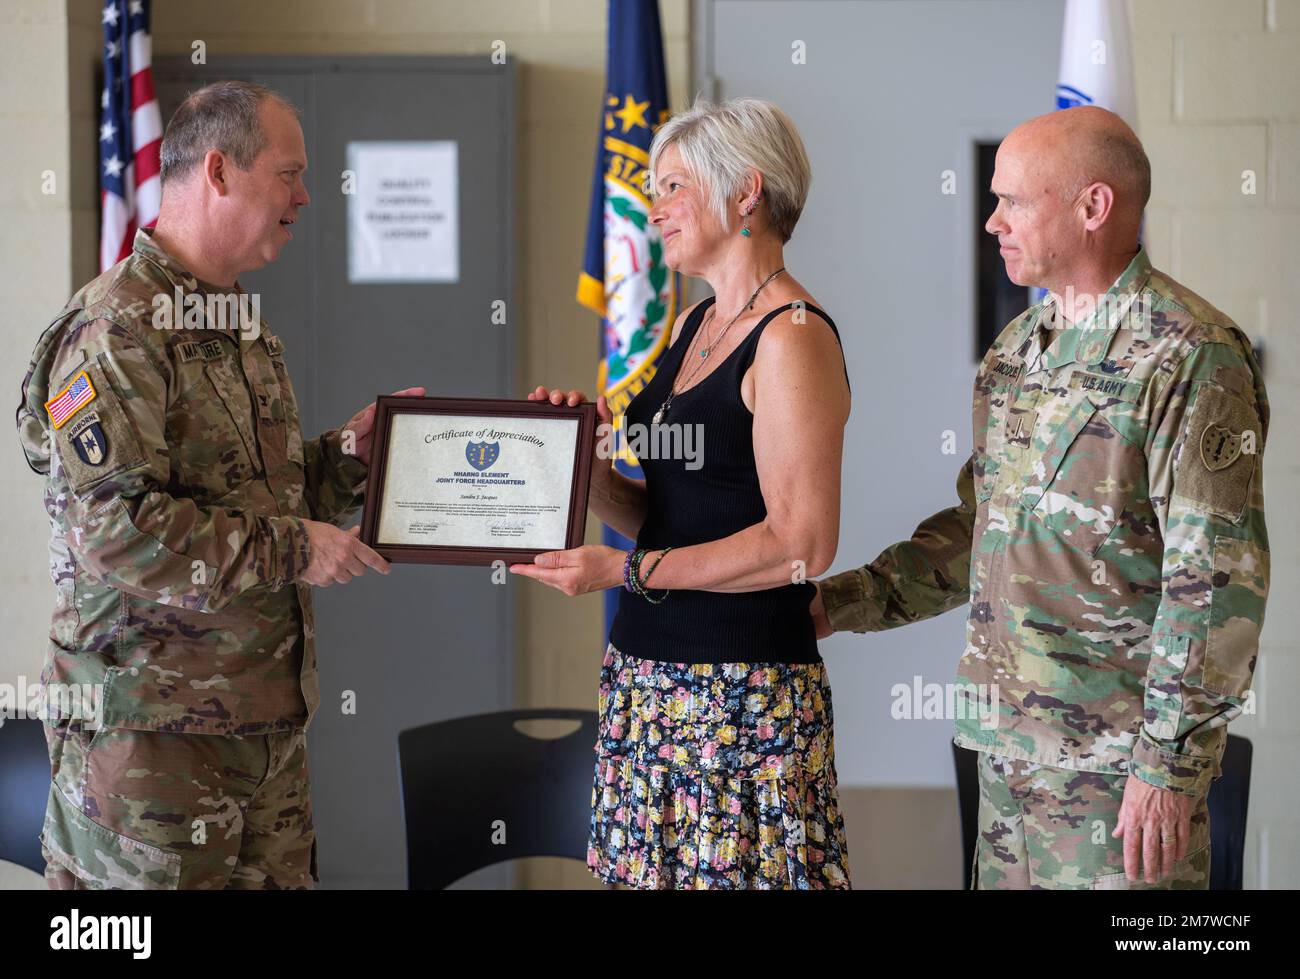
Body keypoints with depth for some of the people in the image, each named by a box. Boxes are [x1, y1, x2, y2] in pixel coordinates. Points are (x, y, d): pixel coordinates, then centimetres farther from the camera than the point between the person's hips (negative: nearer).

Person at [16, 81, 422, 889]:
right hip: (152, 729, -9)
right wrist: (293, 549, -20)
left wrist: (350, 451, 7)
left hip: (269, 722, 9)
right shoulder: (116, 330, -14)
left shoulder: (244, 325, 18)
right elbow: (112, 531, -24)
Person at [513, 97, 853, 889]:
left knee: (732, 868, -6)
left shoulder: (792, 338, -12)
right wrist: (589, 469, -1)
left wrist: (627, 571, -18)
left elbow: (803, 543, -18)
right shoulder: (694, 326, 16)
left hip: (743, 685, -8)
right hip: (653, 671, 8)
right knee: (650, 869, 10)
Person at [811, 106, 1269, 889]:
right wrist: (839, 604, 13)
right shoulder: (1018, 347, 13)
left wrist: (1169, 765, -19)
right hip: (1013, 751, 8)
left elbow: (1219, 585, -17)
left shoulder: (1190, 356, -13)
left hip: (1121, 762, -8)